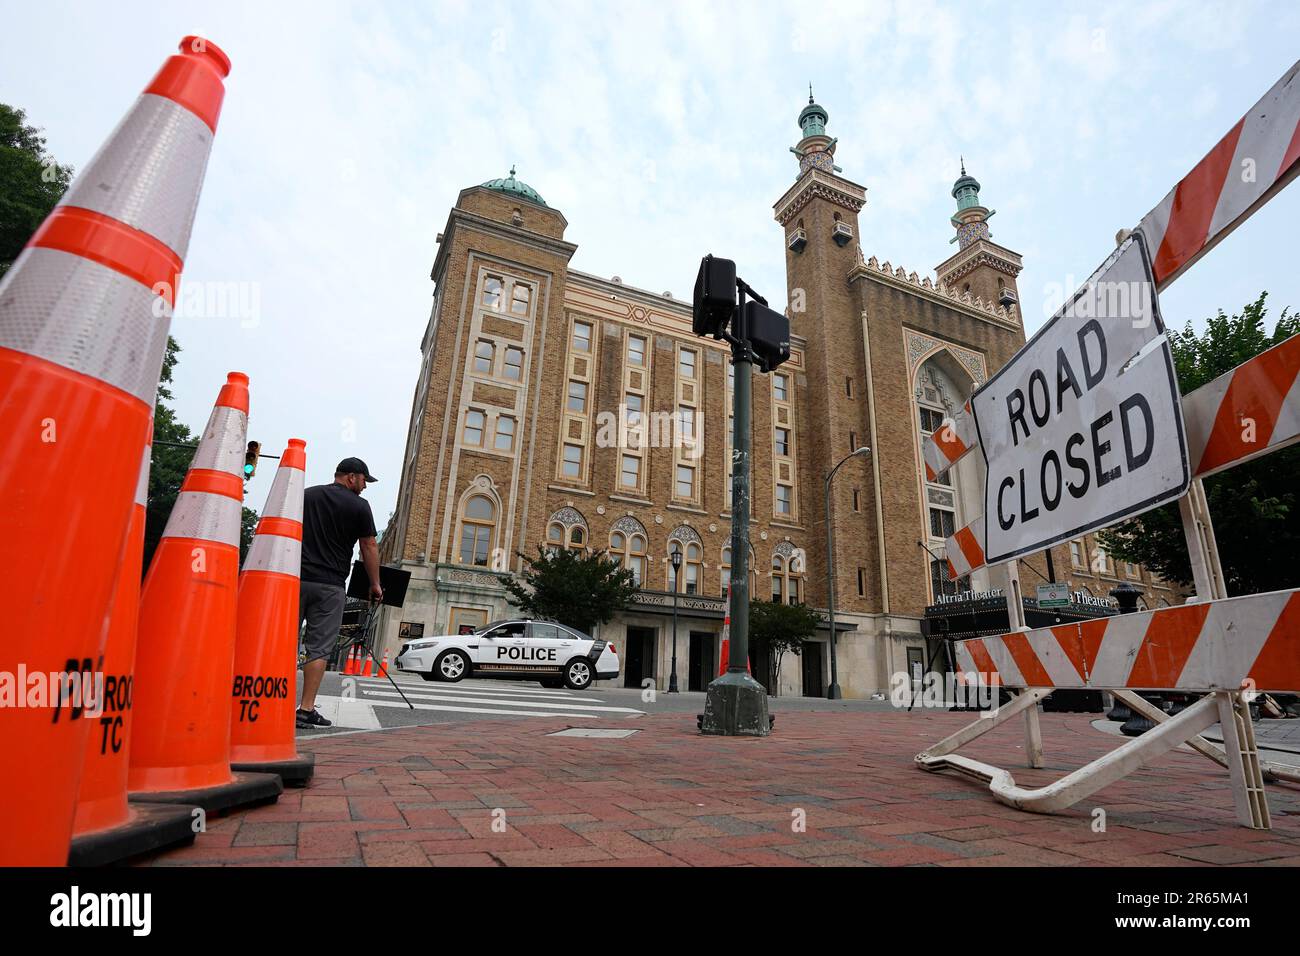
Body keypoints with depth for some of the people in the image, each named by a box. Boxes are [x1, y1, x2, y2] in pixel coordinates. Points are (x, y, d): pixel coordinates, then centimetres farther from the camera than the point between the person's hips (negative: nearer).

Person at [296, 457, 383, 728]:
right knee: (319, 648, 0)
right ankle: (306, 709, 0)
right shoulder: (359, 505, -1)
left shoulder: (306, 495, 12)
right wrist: (375, 584, 10)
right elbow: (369, 547, 1)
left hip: (295, 579, 4)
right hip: (329, 586, -4)